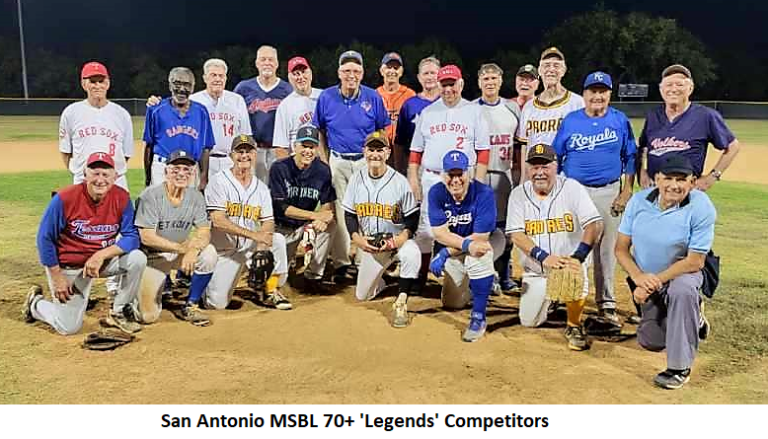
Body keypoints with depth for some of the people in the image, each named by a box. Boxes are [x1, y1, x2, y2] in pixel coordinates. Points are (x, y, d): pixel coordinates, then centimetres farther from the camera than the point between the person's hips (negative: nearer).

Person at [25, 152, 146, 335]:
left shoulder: (122, 198, -14)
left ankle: (119, 313, -3)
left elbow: (132, 237, -14)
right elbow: (45, 239, -13)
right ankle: (35, 303, 30)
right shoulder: (64, 199, -21)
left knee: (138, 259, -24)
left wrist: (101, 255, -29)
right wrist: (57, 278, -12)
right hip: (68, 267, -3)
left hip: (103, 259, 3)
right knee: (69, 327, -3)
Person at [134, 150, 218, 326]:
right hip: (152, 257, -3)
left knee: (209, 253, -28)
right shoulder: (150, 196, -18)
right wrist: (182, 248, -24)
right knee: (148, 316, -11)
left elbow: (205, 232, -10)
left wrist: (193, 249, -32)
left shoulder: (195, 197, -5)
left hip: (179, 253, 4)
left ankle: (190, 306, -9)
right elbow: (146, 237, -21)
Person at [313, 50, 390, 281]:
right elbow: (320, 132, 9)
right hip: (337, 162, 1)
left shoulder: (373, 97, -2)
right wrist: (324, 162, 3)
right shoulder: (326, 97, 0)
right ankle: (342, 263, 12)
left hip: (366, 161, 0)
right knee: (340, 213, 3)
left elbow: (381, 132, 6)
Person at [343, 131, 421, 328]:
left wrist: (400, 239, -26)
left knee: (412, 253, -39)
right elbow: (349, 214, 4)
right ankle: (384, 279, 39)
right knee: (361, 295, 7)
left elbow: (413, 218, -9)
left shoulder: (399, 181, -12)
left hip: (397, 239, -4)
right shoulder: (356, 179, -2)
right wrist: (357, 238, -13)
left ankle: (401, 302, -23)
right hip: (369, 243, 4)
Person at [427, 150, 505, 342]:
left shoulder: (484, 194, -30)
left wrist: (446, 252, -31)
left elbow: (480, 237, -31)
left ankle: (478, 317, -25)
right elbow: (440, 233, -24)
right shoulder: (436, 193, -20)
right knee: (451, 303, 7)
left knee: (478, 257, -40)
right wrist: (467, 245, -41)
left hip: (489, 240, -4)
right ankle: (475, 283, 40)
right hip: (456, 250, 4)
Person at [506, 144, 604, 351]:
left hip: (568, 262, -2)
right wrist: (543, 257, -29)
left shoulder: (572, 188, -11)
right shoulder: (519, 194, -5)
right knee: (529, 321, 2)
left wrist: (577, 256, -34)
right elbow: (516, 235, -13)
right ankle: (547, 298, 38)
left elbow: (595, 224, -19)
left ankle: (574, 326, -4)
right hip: (535, 269, 3)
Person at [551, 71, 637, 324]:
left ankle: (606, 303, 14)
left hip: (608, 193, 0)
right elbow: (556, 157, 7)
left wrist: (626, 192, -2)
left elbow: (631, 158, 6)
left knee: (607, 249, 4)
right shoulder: (571, 121, 5)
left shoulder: (620, 121, 5)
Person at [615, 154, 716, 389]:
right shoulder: (639, 200, -11)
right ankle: (691, 320, 42)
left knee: (681, 290, -40)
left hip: (684, 273, -4)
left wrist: (655, 281, -25)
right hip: (647, 278, 4)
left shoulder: (701, 208, -22)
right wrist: (638, 277, -24)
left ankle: (680, 368, -26)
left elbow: (695, 262, -21)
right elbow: (621, 248, -7)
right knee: (651, 341, 10)